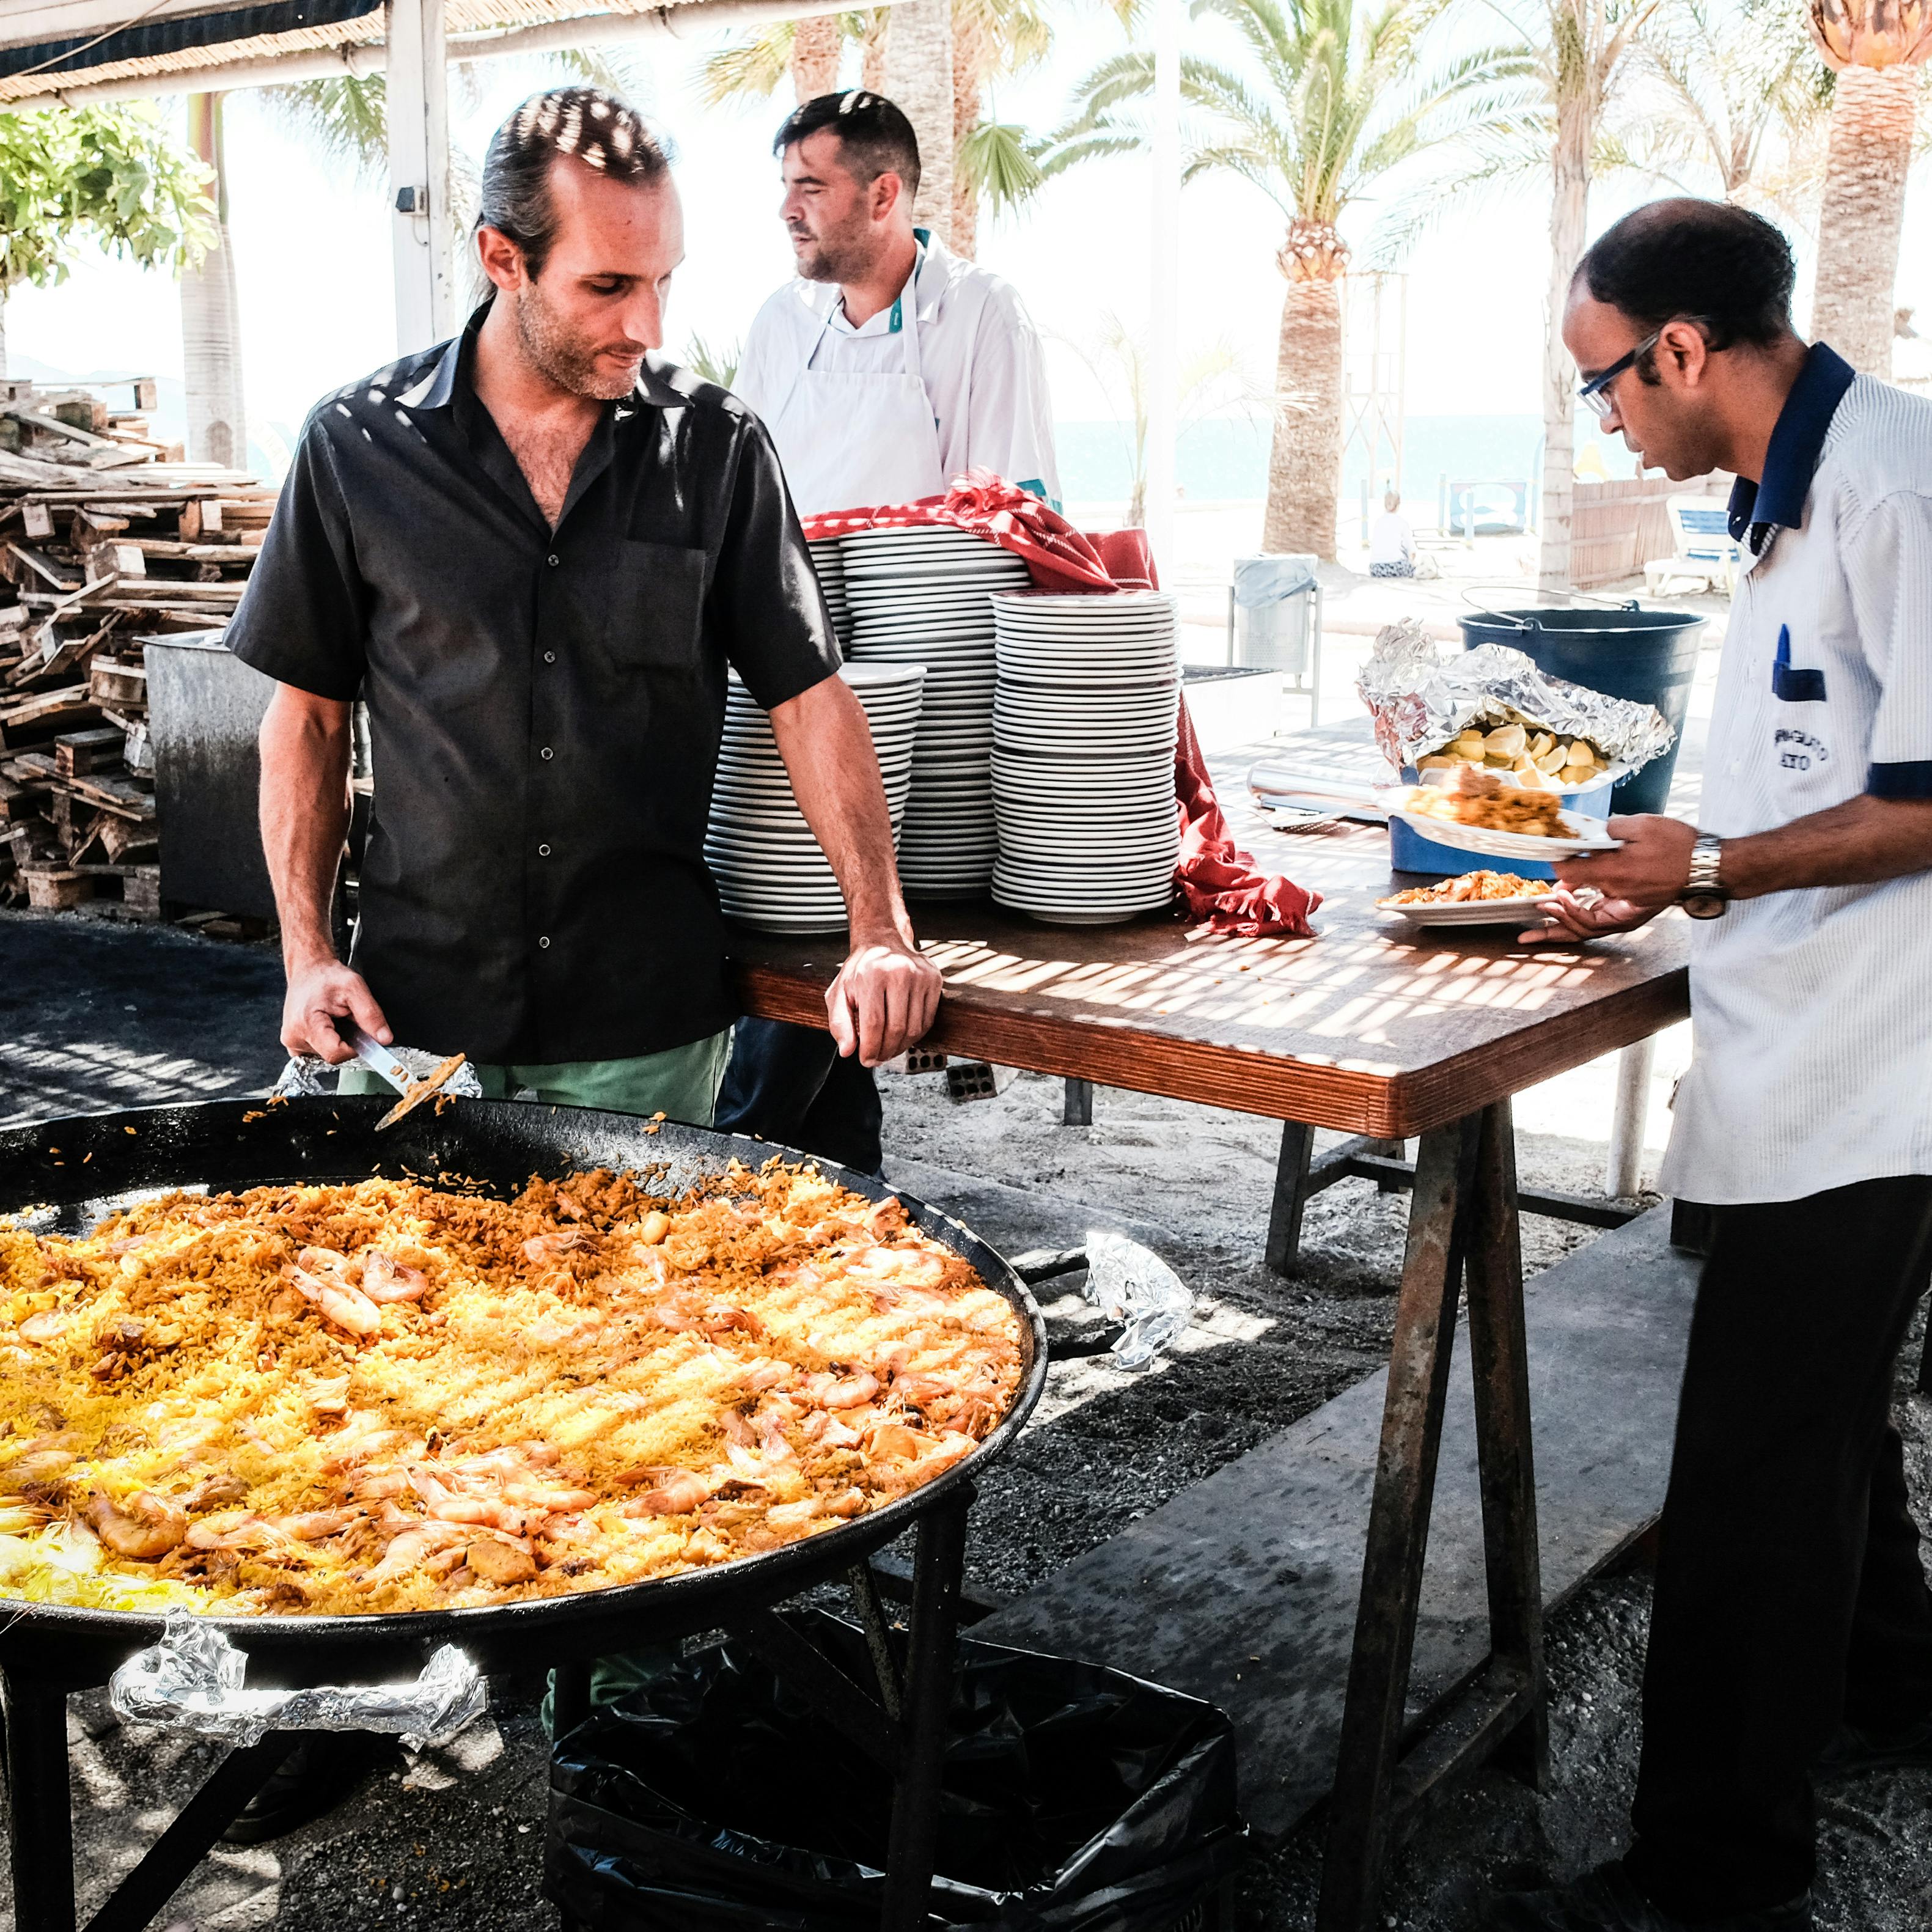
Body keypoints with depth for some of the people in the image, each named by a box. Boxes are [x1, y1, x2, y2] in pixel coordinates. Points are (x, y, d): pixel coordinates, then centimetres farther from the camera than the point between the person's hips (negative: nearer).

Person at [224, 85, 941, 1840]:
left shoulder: (712, 447, 0)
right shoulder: (362, 450, -1)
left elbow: (808, 694, 0)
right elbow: (307, 716, 6)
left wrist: (881, 929, -10)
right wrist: (309, 950, -2)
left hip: (647, 1016, 0)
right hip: (425, 1009, 1)